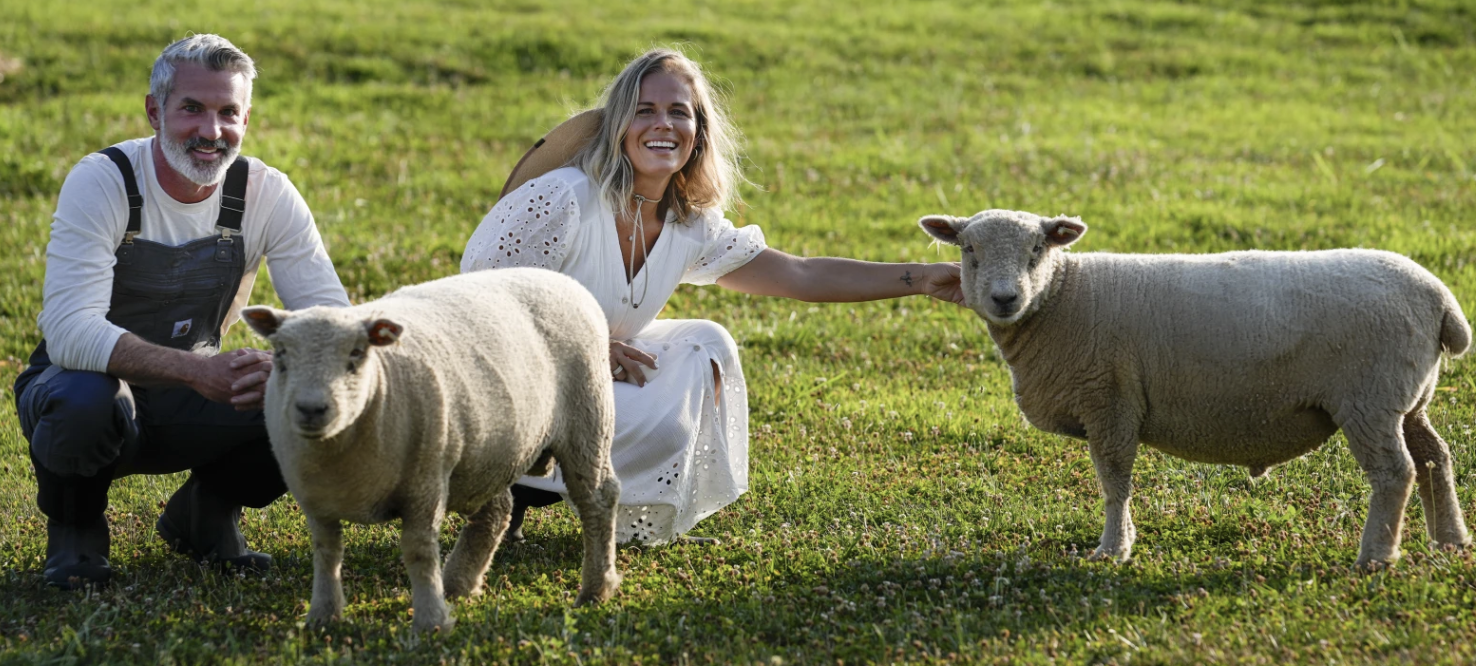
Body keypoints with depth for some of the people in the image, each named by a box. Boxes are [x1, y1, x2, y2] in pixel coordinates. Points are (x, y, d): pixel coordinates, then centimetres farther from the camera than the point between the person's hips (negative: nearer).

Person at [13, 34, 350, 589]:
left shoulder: (267, 195, -10)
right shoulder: (102, 182, -21)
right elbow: (70, 332, -33)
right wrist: (197, 370, -45)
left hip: (187, 404, 4)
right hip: (95, 384, -4)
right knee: (84, 400, -39)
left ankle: (206, 514, 8)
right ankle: (74, 527, -4)